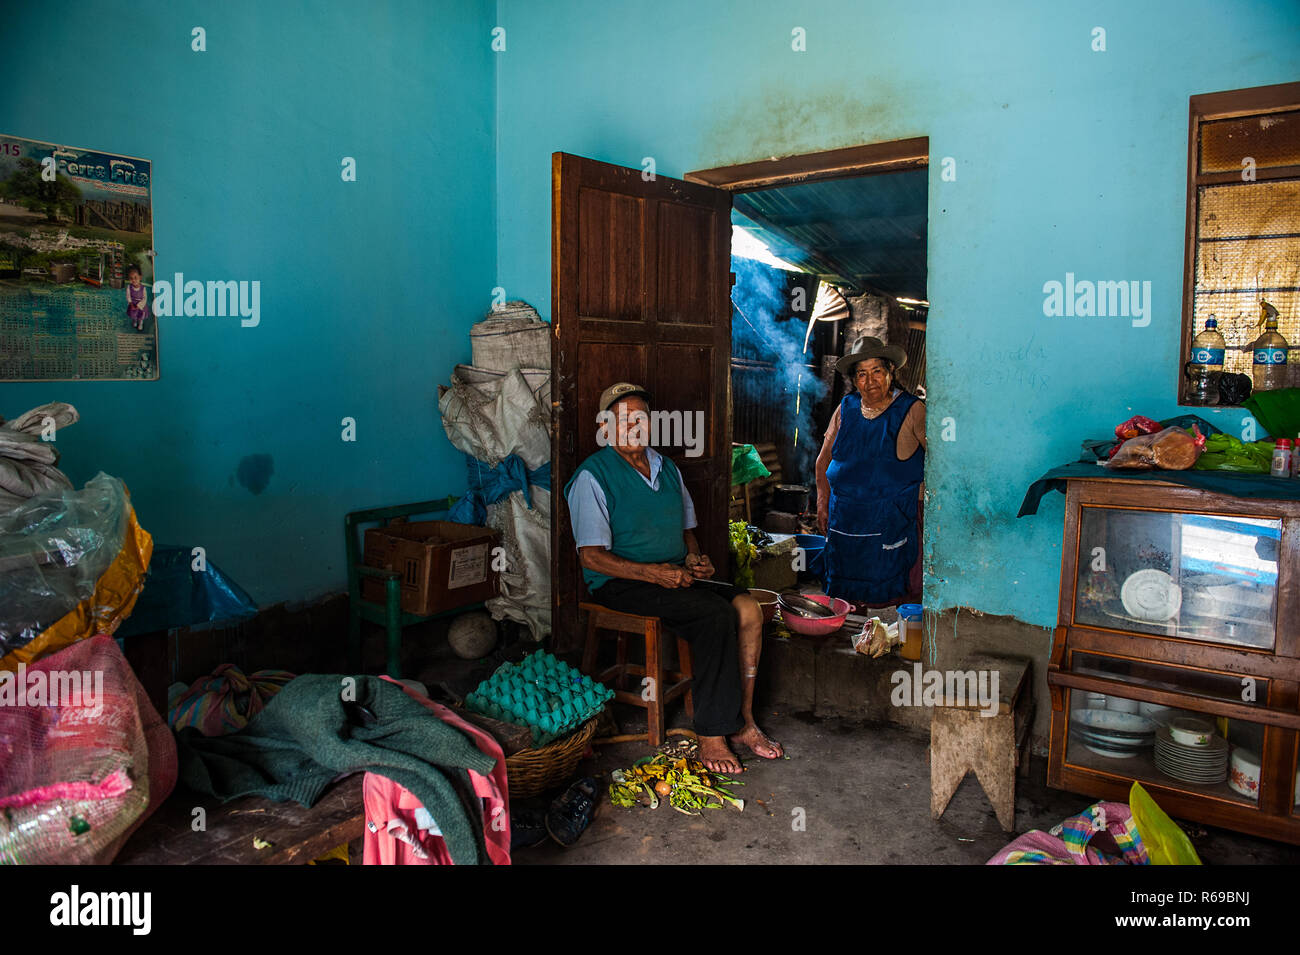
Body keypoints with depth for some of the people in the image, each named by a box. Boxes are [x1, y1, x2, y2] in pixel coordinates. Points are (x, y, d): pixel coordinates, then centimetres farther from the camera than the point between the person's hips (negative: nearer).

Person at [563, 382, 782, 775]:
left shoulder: (667, 468, 15)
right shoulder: (593, 476, -7)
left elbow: (687, 527, 25)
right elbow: (591, 556, -13)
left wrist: (694, 556, 2)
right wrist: (655, 573, -22)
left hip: (675, 576, 7)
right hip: (620, 584, -7)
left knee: (747, 607, -18)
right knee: (716, 613, -27)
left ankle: (742, 722, -10)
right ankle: (711, 736, -19)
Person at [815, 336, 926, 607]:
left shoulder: (912, 410, -3)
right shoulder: (846, 409, 8)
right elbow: (824, 460, 16)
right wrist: (823, 505, 8)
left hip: (891, 522, -4)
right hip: (844, 519, 4)